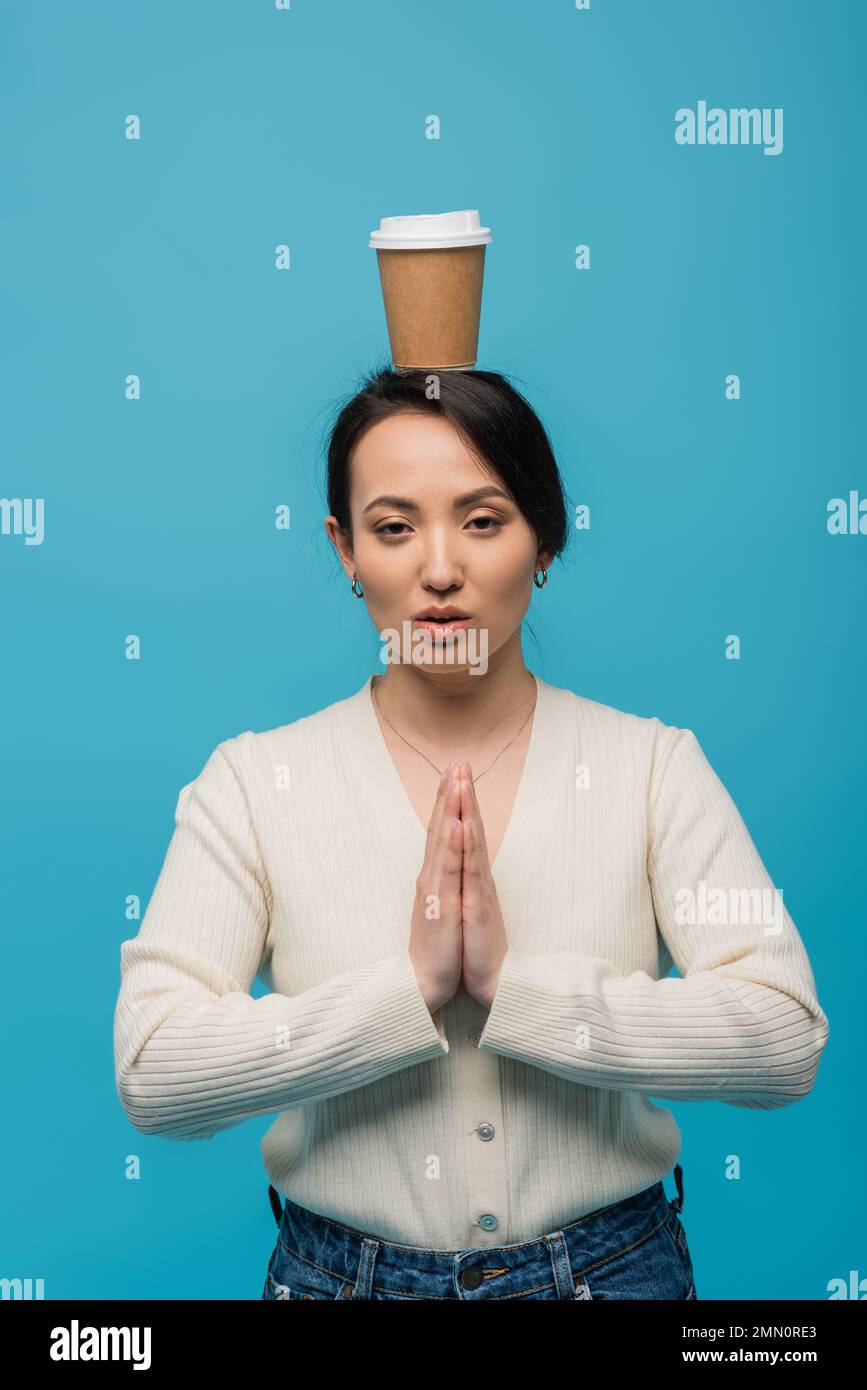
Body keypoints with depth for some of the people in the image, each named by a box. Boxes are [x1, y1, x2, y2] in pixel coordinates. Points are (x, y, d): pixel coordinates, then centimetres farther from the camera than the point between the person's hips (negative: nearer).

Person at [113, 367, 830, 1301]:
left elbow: (784, 1039, -15)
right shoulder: (254, 780, -7)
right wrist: (410, 988, -23)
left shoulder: (653, 764, -7)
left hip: (611, 1264, 0)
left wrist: (517, 982, -23)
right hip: (343, 1270, 0)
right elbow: (153, 1073, -15)